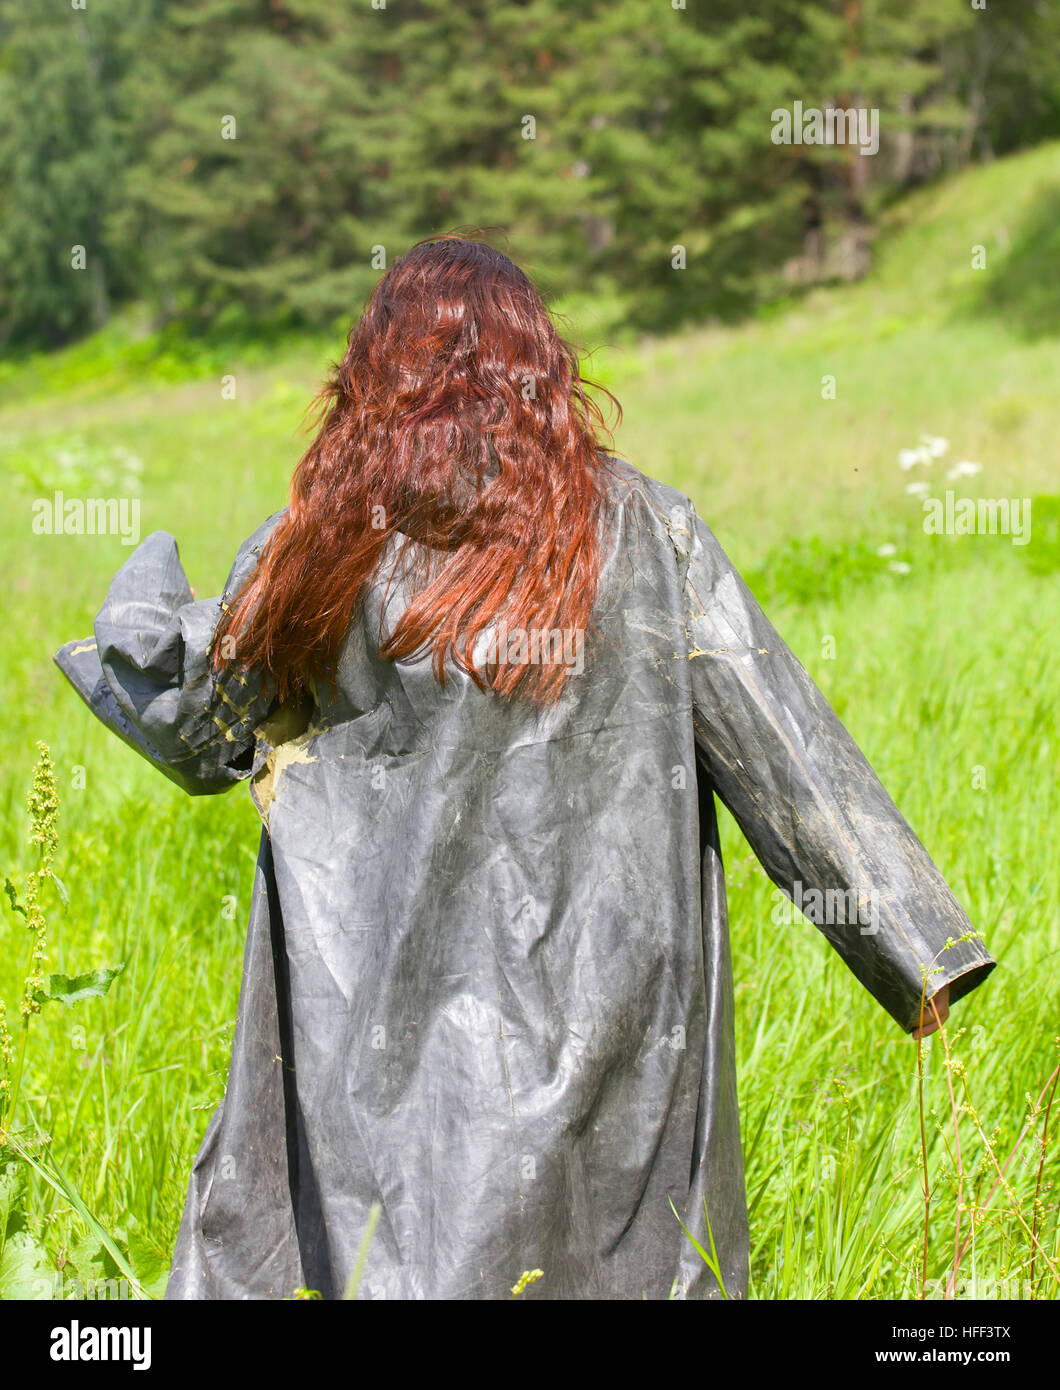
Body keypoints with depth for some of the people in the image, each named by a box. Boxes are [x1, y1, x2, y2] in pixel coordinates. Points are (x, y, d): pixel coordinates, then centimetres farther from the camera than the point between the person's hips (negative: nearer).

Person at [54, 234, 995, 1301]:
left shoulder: (316, 547, -4)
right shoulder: (641, 531, -4)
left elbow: (196, 729, 10)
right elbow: (778, 741, -5)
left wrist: (137, 601, 31)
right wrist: (915, 941, 0)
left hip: (380, 1003, 0)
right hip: (602, 986, 0)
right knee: (625, 1248, 12)